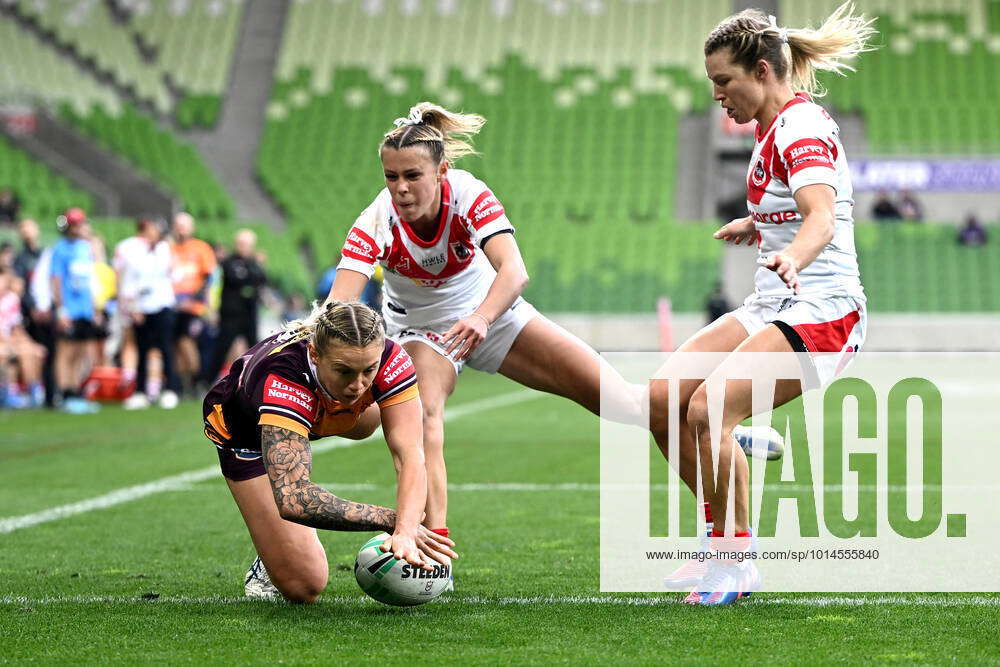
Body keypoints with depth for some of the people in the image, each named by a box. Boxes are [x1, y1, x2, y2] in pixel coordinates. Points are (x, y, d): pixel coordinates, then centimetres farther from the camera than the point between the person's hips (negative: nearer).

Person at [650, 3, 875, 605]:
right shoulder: (775, 126, 14)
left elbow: (822, 219, -33)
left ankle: (736, 562, -14)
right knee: (662, 399, -3)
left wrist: (792, 257, -51)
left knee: (708, 408, -26)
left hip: (821, 312, -10)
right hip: (771, 307, 10)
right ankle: (727, 538, 10)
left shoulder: (801, 125, -15)